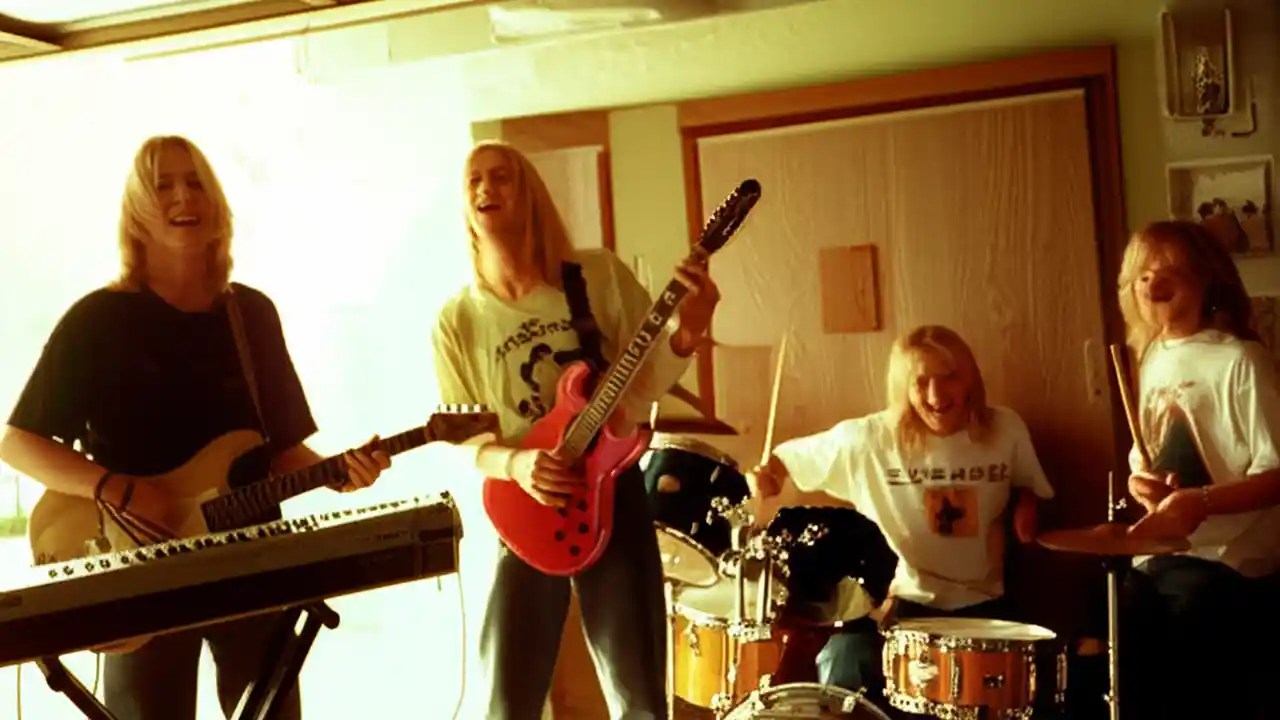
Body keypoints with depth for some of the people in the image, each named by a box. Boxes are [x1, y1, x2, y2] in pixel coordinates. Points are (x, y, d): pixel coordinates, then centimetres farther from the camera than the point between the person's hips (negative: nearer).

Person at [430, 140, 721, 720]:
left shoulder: (599, 274, -2)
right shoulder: (457, 320, 0)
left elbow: (649, 377, 2)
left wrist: (686, 334, -19)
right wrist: (513, 463, -19)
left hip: (614, 491, 0)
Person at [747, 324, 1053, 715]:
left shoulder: (1006, 430, -5)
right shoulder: (866, 438, -12)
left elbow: (1025, 488, 16)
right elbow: (783, 463, -2)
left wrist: (1025, 507, -7)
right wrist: (764, 483, -25)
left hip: (980, 603, 2)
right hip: (899, 600, -2)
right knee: (840, 667, -27)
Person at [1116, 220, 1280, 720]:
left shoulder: (1238, 361, -14)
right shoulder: (1152, 358, 11)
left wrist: (1203, 501, -34)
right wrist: (1141, 479, 0)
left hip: (1225, 563, -7)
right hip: (1157, 554, 8)